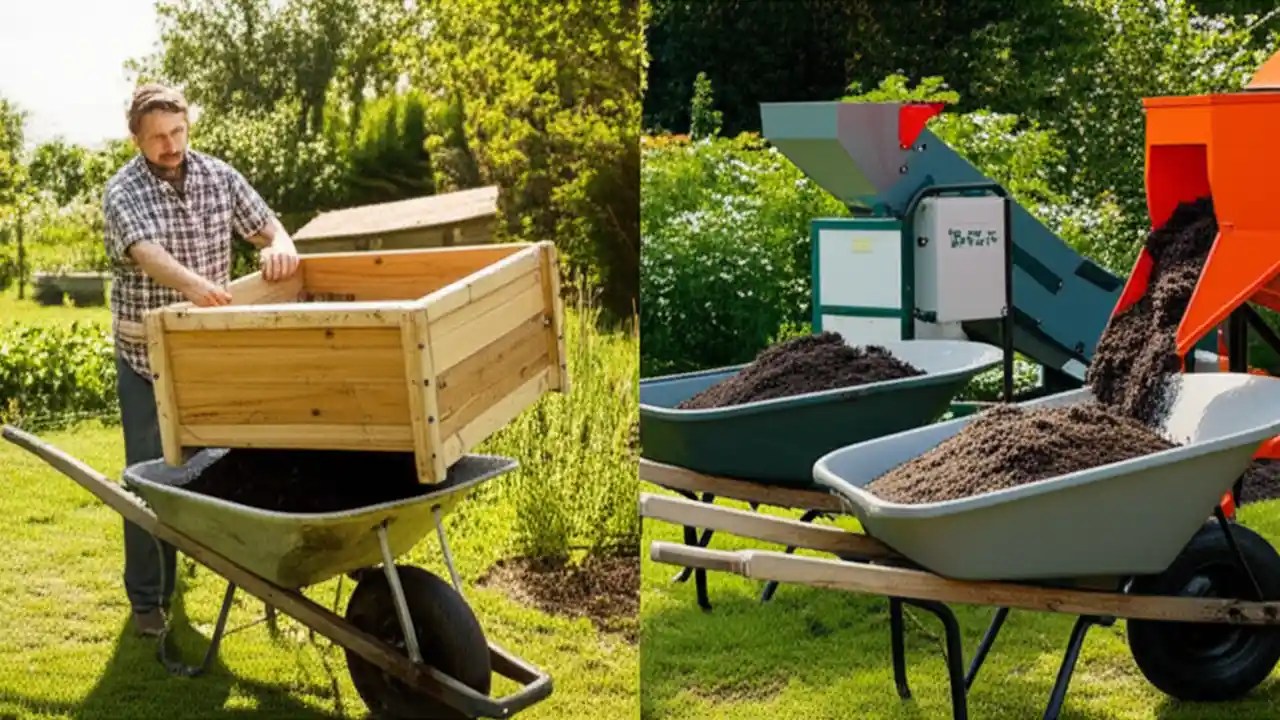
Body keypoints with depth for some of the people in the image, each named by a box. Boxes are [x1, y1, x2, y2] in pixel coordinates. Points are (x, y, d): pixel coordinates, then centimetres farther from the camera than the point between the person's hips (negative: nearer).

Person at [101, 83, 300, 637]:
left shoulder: (218, 176, 0)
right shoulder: (123, 191, -14)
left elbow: (266, 226, 1)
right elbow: (146, 253, -31)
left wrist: (280, 246, -25)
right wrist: (191, 282, -53)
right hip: (146, 356, -4)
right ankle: (148, 600, 7)